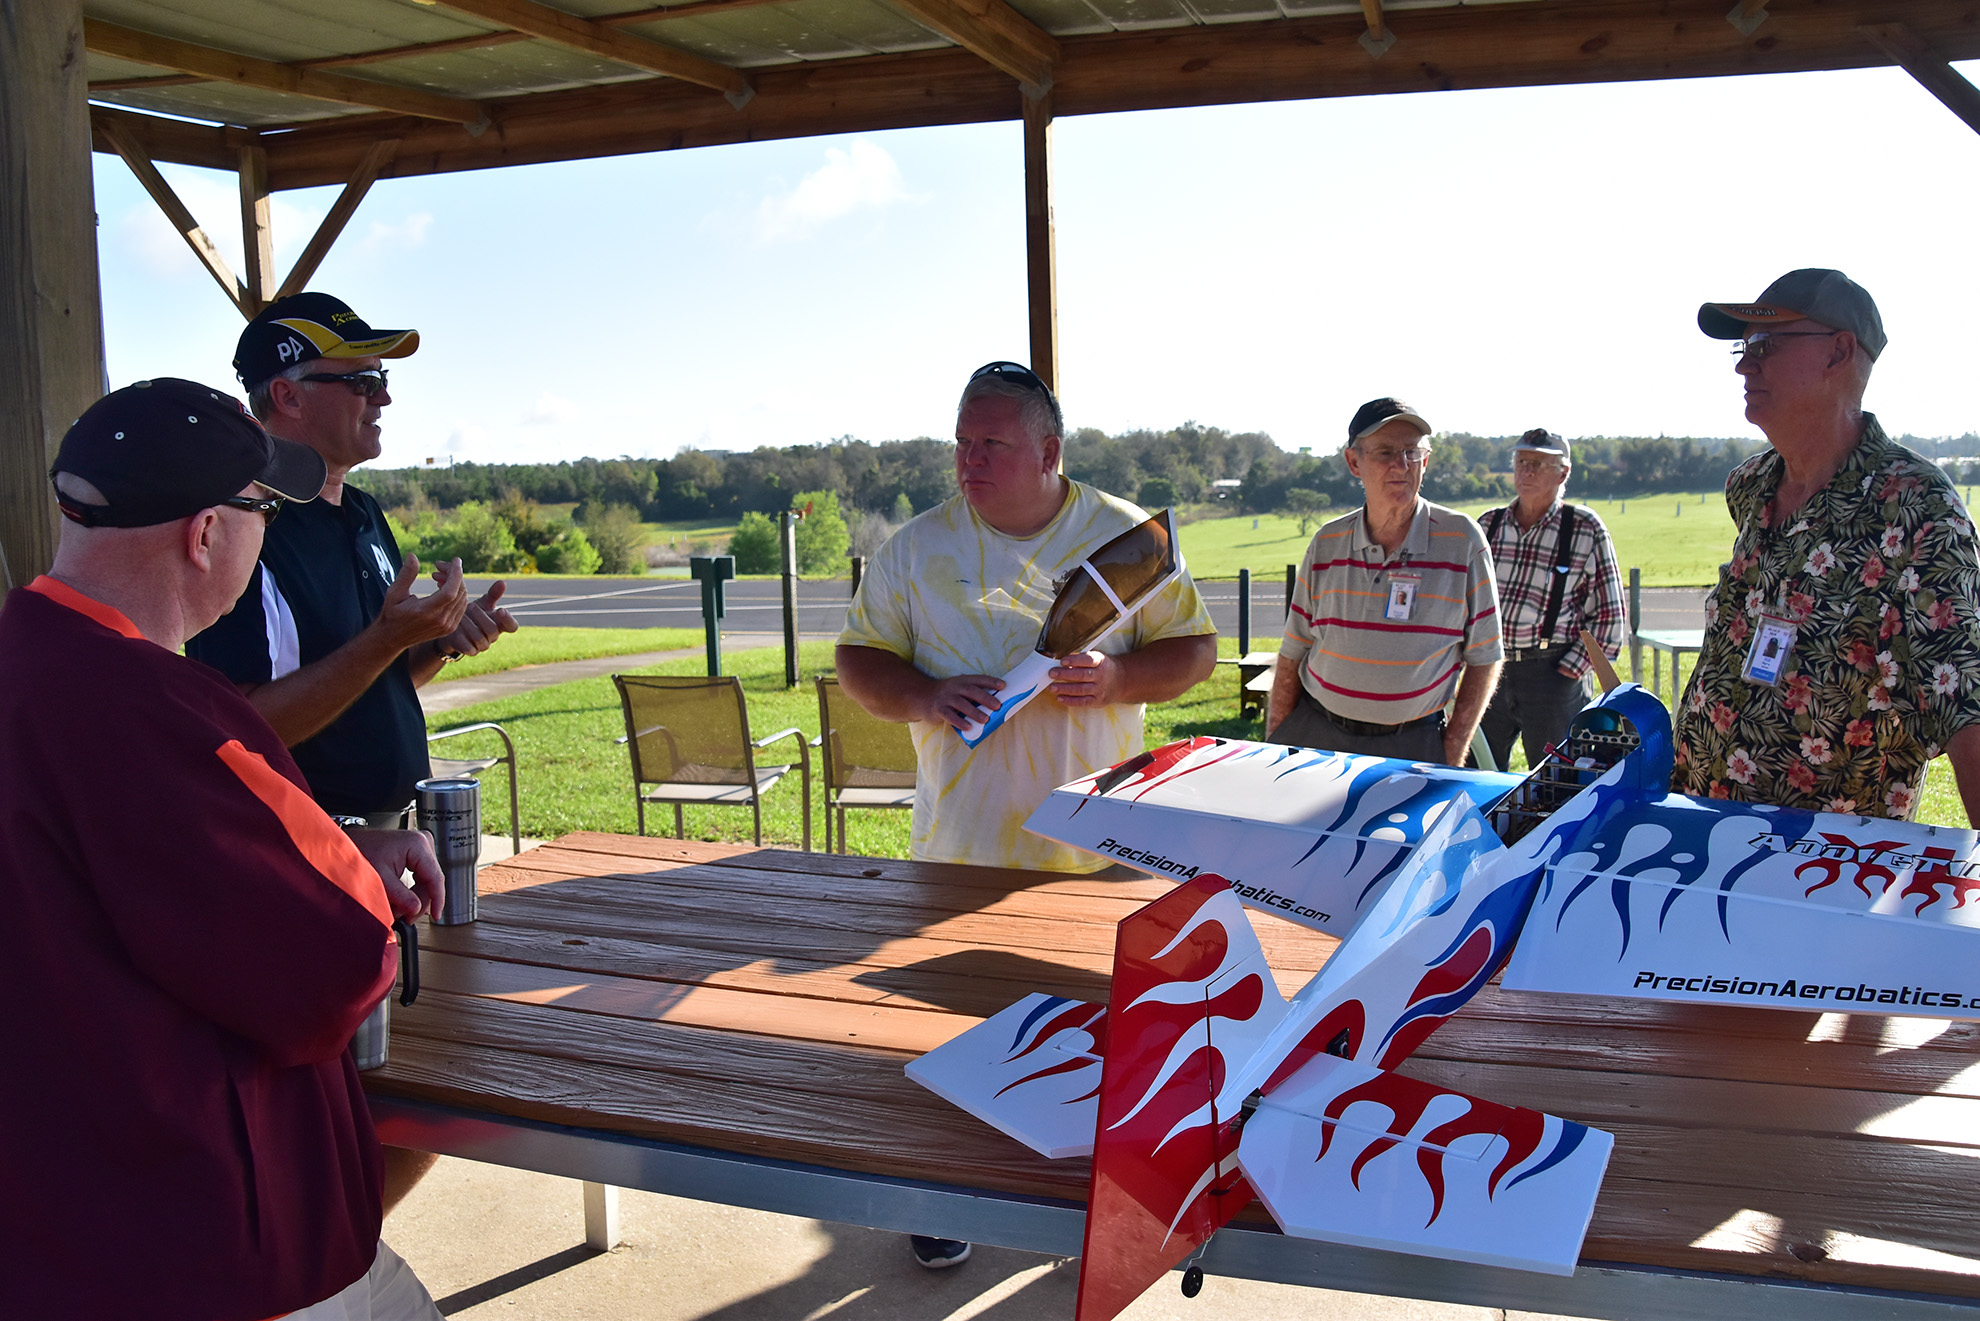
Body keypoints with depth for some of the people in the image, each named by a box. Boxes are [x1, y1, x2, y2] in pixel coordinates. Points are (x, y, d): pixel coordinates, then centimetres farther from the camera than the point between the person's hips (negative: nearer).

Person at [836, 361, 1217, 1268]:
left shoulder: (1128, 537, -2)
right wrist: (925, 697, -17)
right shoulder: (917, 548, 0)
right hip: (963, 844, 1)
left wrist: (1119, 677, -18)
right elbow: (859, 660, 4)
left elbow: (1195, 650, 2)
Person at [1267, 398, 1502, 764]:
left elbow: (1483, 659, 0)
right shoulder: (1327, 544, 3)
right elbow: (1292, 658, 7)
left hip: (1412, 745, -2)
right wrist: (1273, 751, 1)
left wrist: (1451, 760, -6)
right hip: (1315, 734, 2)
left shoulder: (1462, 539, -4)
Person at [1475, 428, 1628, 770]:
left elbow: (1610, 616, 0)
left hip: (1553, 674, -4)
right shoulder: (1489, 525, 10)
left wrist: (1569, 671, -8)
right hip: (1489, 670, 4)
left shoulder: (1585, 529, 0)